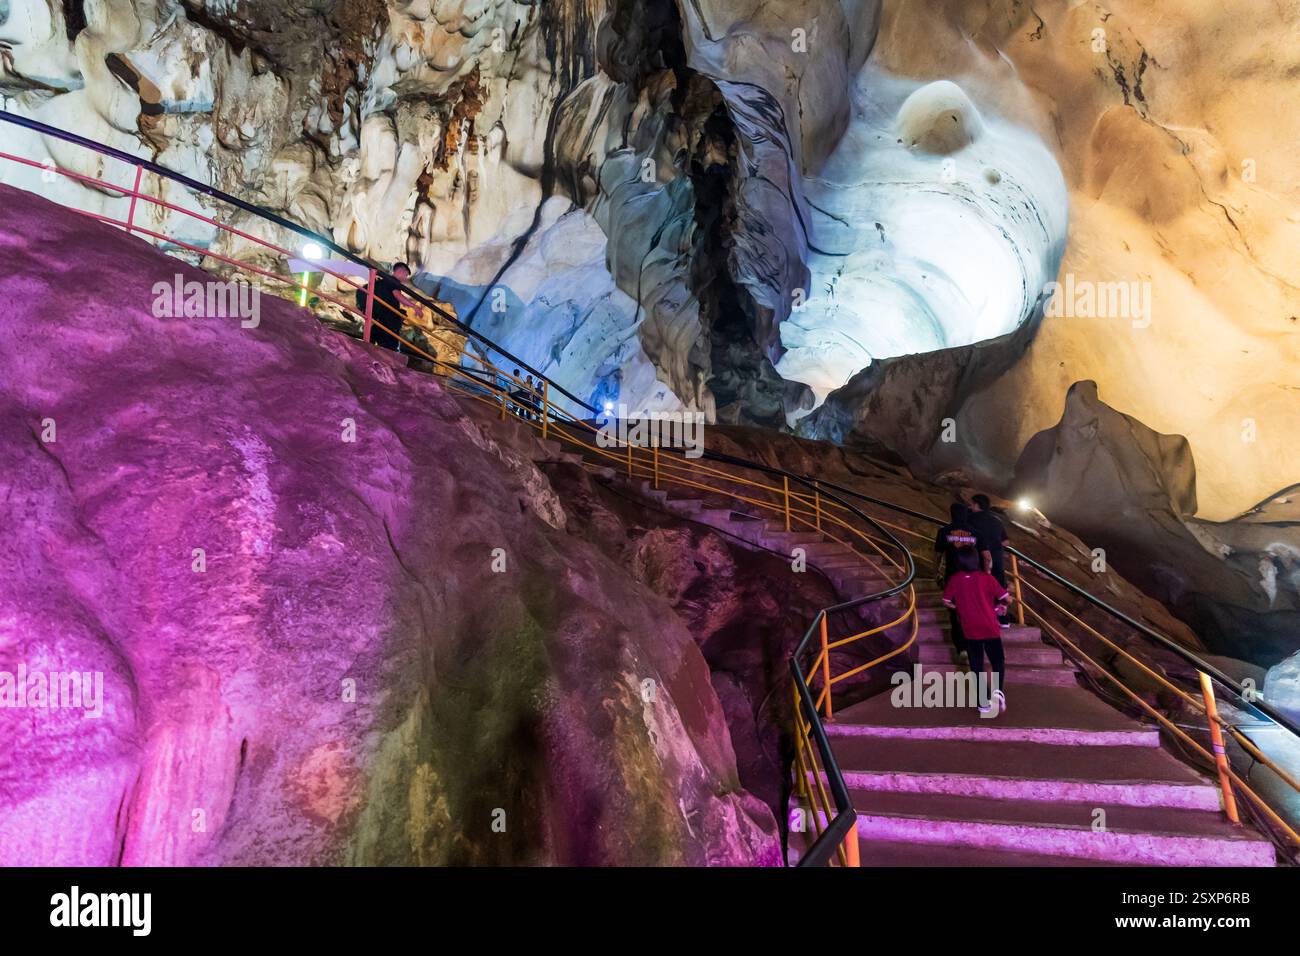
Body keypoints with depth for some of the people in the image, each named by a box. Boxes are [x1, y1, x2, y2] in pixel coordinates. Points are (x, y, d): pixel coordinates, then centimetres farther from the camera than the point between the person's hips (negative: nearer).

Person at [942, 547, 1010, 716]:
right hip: (990, 628, -1)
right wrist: (996, 607, 14)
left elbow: (947, 601, 3)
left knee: (976, 667, 11)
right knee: (998, 662, 12)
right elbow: (1005, 598, -5)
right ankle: (998, 691, -12)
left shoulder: (954, 580, -5)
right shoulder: (986, 578, -10)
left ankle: (984, 703, 14)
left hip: (970, 630, 1)